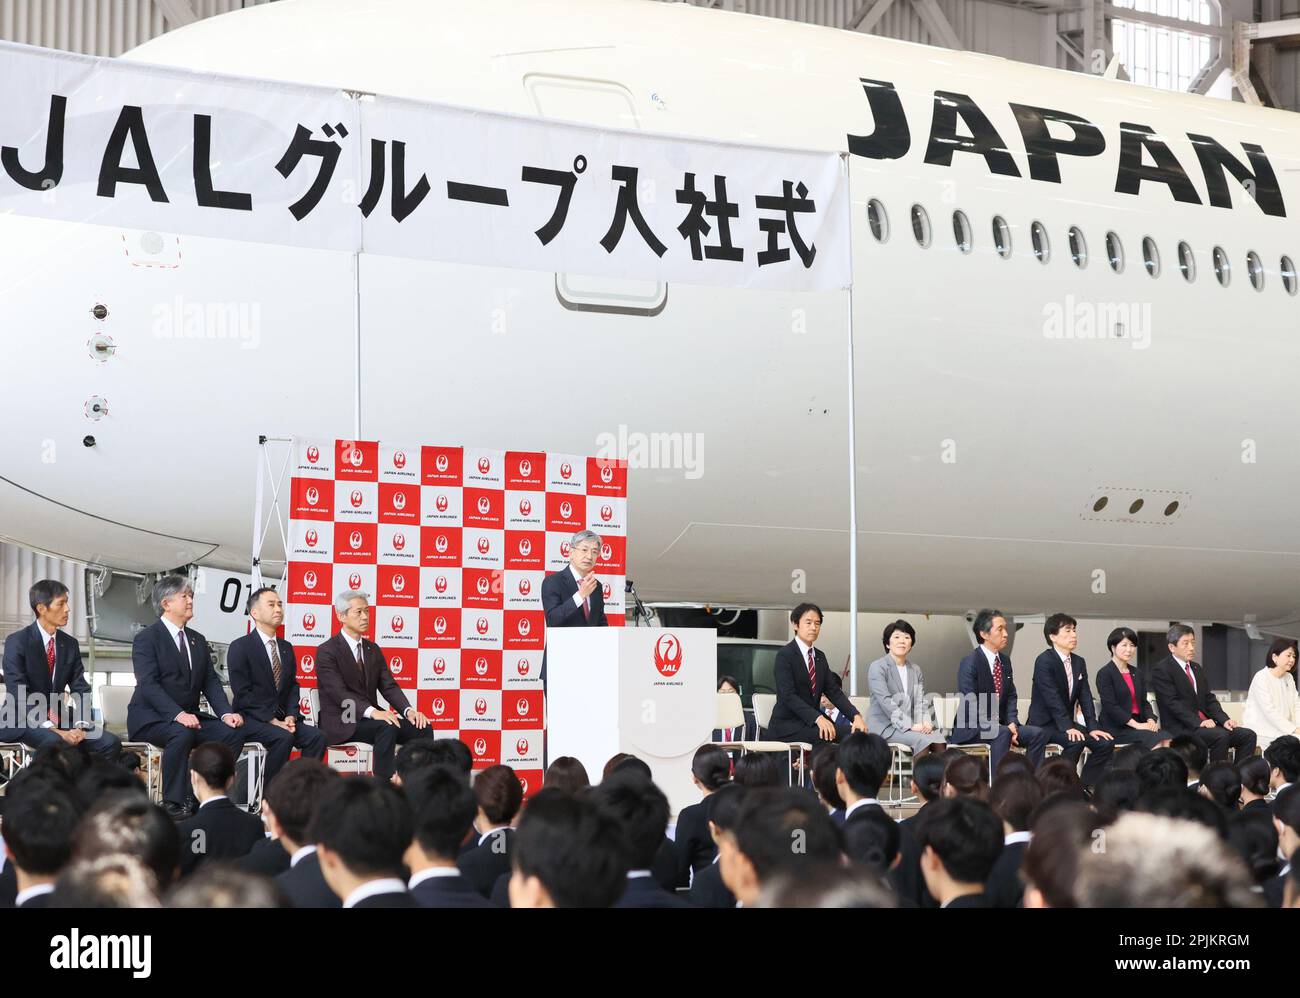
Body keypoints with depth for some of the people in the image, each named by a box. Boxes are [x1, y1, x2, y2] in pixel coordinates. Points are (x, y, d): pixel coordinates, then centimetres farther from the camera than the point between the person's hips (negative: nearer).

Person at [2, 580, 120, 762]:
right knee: (54, 742, -37)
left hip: (56, 719, 6)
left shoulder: (70, 644, 10)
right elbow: (19, 695, -17)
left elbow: (81, 689, 8)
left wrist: (81, 725, -13)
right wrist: (55, 730, -27)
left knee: (111, 743, -15)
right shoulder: (17, 642, -9)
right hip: (22, 722, -6)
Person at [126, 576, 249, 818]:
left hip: (188, 716, 7)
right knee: (181, 733, -37)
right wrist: (178, 714, -32)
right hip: (151, 718, -7)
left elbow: (210, 682, 10)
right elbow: (148, 685, -18)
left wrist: (226, 713, -9)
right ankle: (173, 804, -29)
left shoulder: (197, 641, 17)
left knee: (233, 732, -16)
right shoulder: (146, 639, -6)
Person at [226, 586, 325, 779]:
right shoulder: (240, 647, -4)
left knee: (316, 736, -18)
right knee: (283, 737, -33)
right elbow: (242, 693, -12)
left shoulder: (286, 648, 17)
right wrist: (272, 720, -18)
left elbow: (293, 687, 15)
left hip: (281, 719, 6)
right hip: (251, 718, -6)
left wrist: (291, 716, -5)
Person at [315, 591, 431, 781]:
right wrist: (372, 712, -33)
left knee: (423, 728, -14)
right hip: (341, 723, -7)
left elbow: (389, 686, 8)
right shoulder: (326, 652, -8)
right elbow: (339, 693, -19)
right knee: (387, 728, -34)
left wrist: (409, 711, -12)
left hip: (370, 717, 7)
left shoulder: (373, 650, 16)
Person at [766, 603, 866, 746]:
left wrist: (855, 716, -10)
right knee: (826, 735, -33)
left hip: (812, 722, 7)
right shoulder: (784, 655, -7)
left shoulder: (820, 657, 16)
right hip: (787, 726, -7)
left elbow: (833, 691, 8)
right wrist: (818, 718, -32)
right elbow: (788, 695, -19)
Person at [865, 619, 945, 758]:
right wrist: (910, 726, -22)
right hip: (884, 726, -6)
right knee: (922, 740, -31)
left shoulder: (915, 669, 19)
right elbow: (886, 702, -13)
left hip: (911, 725, 6)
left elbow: (920, 701, 13)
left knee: (939, 741, -24)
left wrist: (925, 723, -10)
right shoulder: (877, 667, -2)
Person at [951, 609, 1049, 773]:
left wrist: (1012, 723, -6)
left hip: (998, 725, 7)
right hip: (970, 728, -7)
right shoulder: (969, 662, -12)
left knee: (1038, 733, -12)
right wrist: (999, 728, -23)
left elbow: (1011, 696, 13)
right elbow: (970, 704, -18)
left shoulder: (1005, 660, 12)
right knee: (1002, 733, -35)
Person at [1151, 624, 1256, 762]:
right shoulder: (1161, 669, -5)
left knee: (1248, 735, -9)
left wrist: (1224, 720, -1)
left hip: (1204, 723, 8)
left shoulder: (1196, 668, 22)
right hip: (1180, 729, -8)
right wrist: (1198, 723, -23)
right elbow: (1172, 703, -14)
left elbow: (1209, 699, 18)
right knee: (1221, 736, -32)